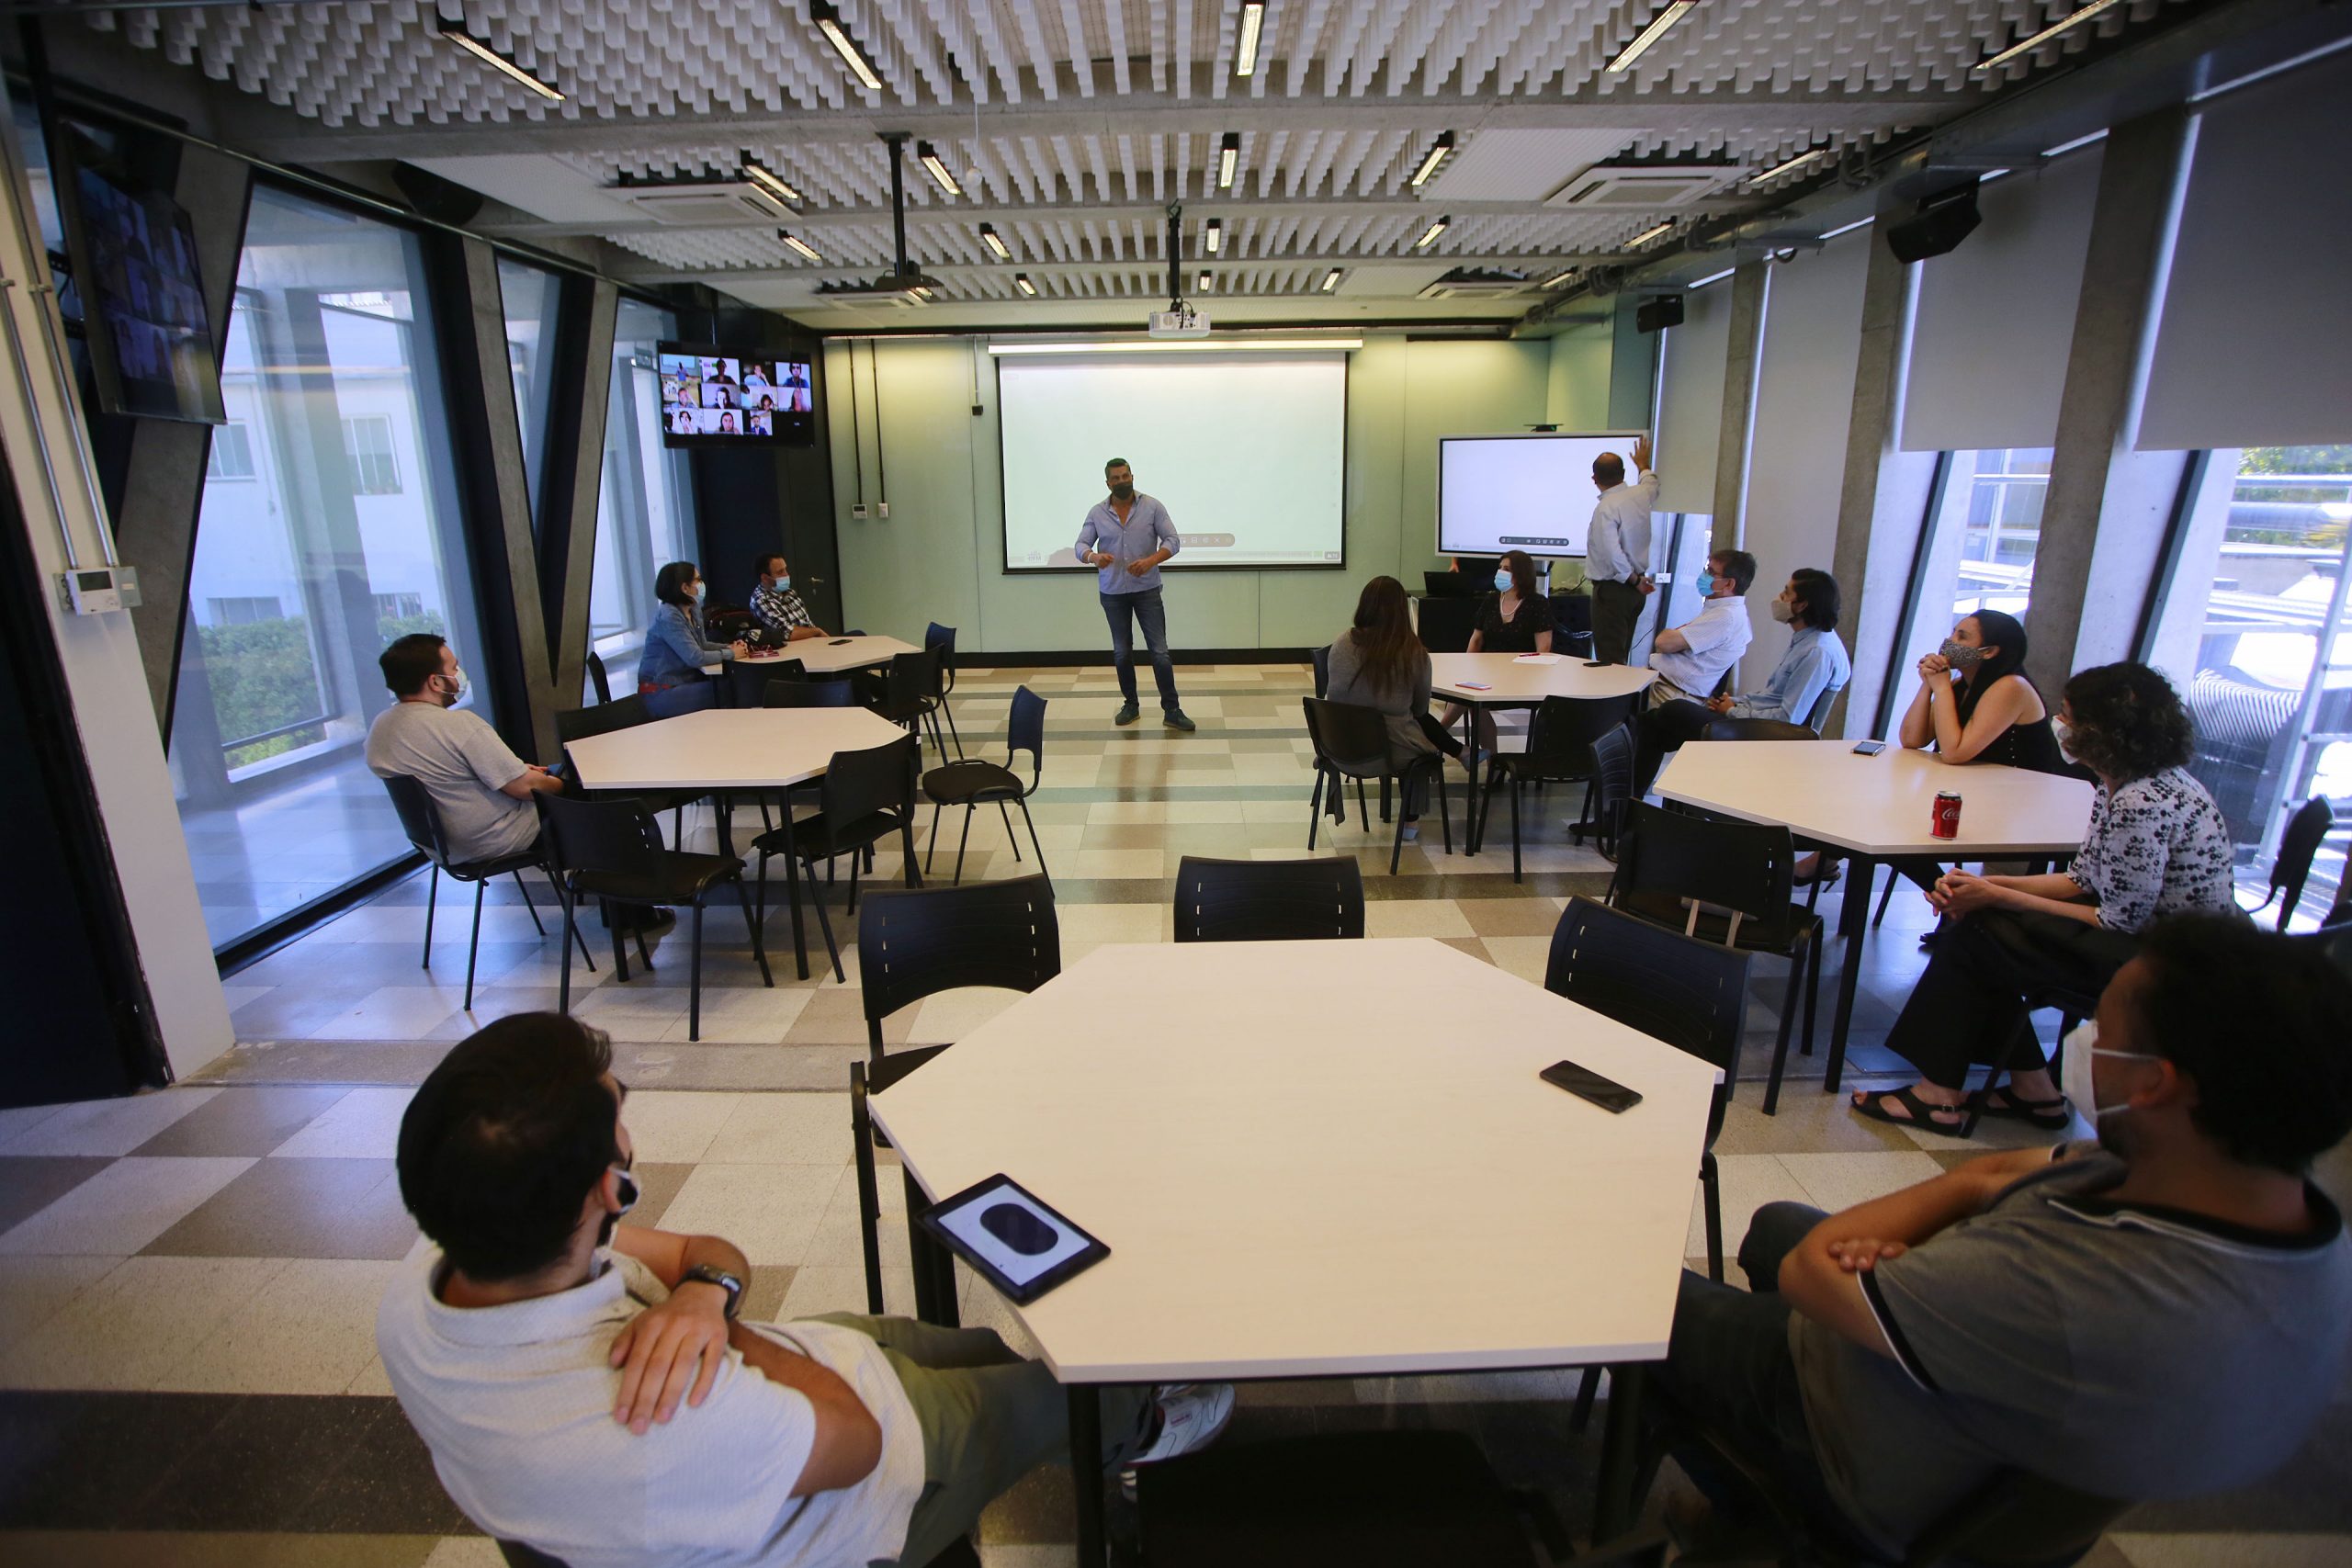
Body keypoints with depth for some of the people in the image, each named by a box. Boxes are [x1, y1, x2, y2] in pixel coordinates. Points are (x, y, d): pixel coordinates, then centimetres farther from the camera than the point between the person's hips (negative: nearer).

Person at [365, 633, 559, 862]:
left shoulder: (378, 727, -3)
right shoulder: (460, 724, -28)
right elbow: (524, 787, -23)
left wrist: (518, 770, 12)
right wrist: (556, 784, -2)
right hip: (491, 844, -8)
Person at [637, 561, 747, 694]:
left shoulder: (693, 609, 5)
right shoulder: (669, 617, -22)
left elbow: (701, 645, 13)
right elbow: (695, 658, -25)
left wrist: (728, 647, -5)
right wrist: (730, 654, -15)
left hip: (683, 678, 8)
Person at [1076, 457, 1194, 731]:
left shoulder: (1152, 506, -4)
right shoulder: (1097, 513, 1)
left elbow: (1172, 540, -8)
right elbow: (1081, 545, -3)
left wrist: (1151, 560, -26)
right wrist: (1094, 557, -27)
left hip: (1147, 590, -2)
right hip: (1112, 593, 2)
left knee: (1159, 651, -5)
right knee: (1122, 652, 10)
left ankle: (1172, 710, -1)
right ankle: (1130, 704, 24)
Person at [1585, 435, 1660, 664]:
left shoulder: (1605, 508, -19)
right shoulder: (1641, 495, 4)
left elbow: (1613, 554, -25)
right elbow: (1651, 483, 31)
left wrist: (1634, 580, -10)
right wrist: (1643, 465, 51)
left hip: (1611, 588, -8)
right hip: (1635, 590, 8)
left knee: (1610, 660, -6)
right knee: (1622, 657, 17)